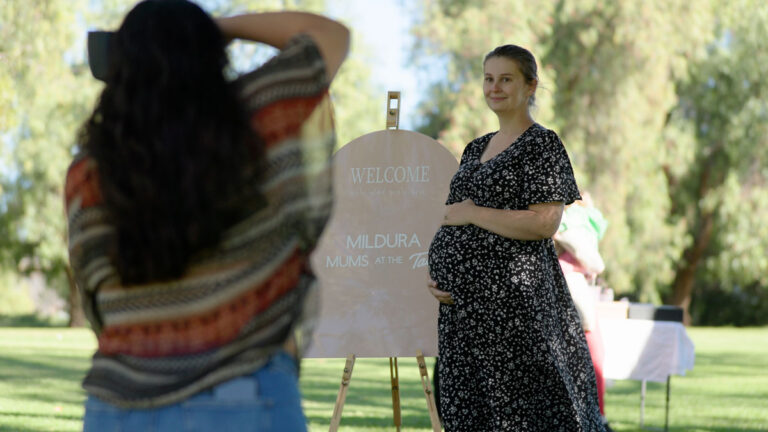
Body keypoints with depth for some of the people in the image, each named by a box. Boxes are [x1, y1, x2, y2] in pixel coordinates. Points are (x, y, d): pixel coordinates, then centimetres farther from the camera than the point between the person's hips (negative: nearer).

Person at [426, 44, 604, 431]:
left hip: (515, 296, -8)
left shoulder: (543, 145, -6)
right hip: (463, 300, 8)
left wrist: (473, 213, -12)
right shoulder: (476, 149, 17)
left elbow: (544, 224, -18)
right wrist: (434, 273, 5)